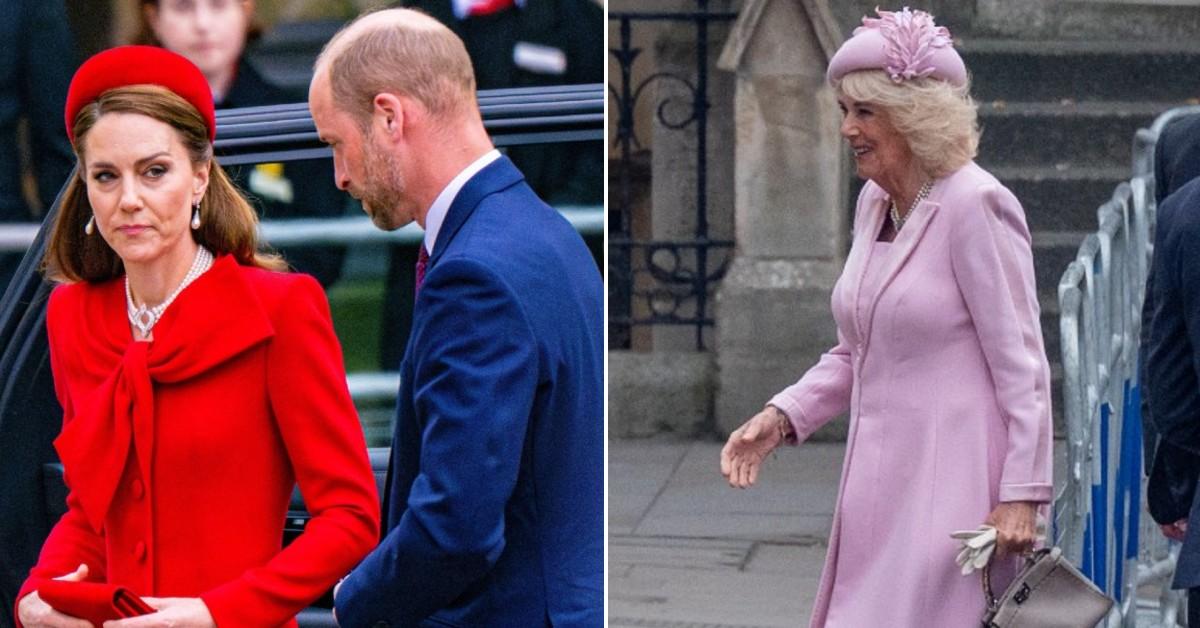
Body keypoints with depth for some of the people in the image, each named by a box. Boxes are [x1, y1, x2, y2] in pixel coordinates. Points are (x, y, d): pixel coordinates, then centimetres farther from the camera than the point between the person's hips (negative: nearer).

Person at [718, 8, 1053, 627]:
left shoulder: (975, 205, -14)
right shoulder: (874, 203, 11)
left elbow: (1021, 362, -14)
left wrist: (1022, 494, -17)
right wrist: (779, 418, 6)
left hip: (949, 483, -8)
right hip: (879, 478, 8)